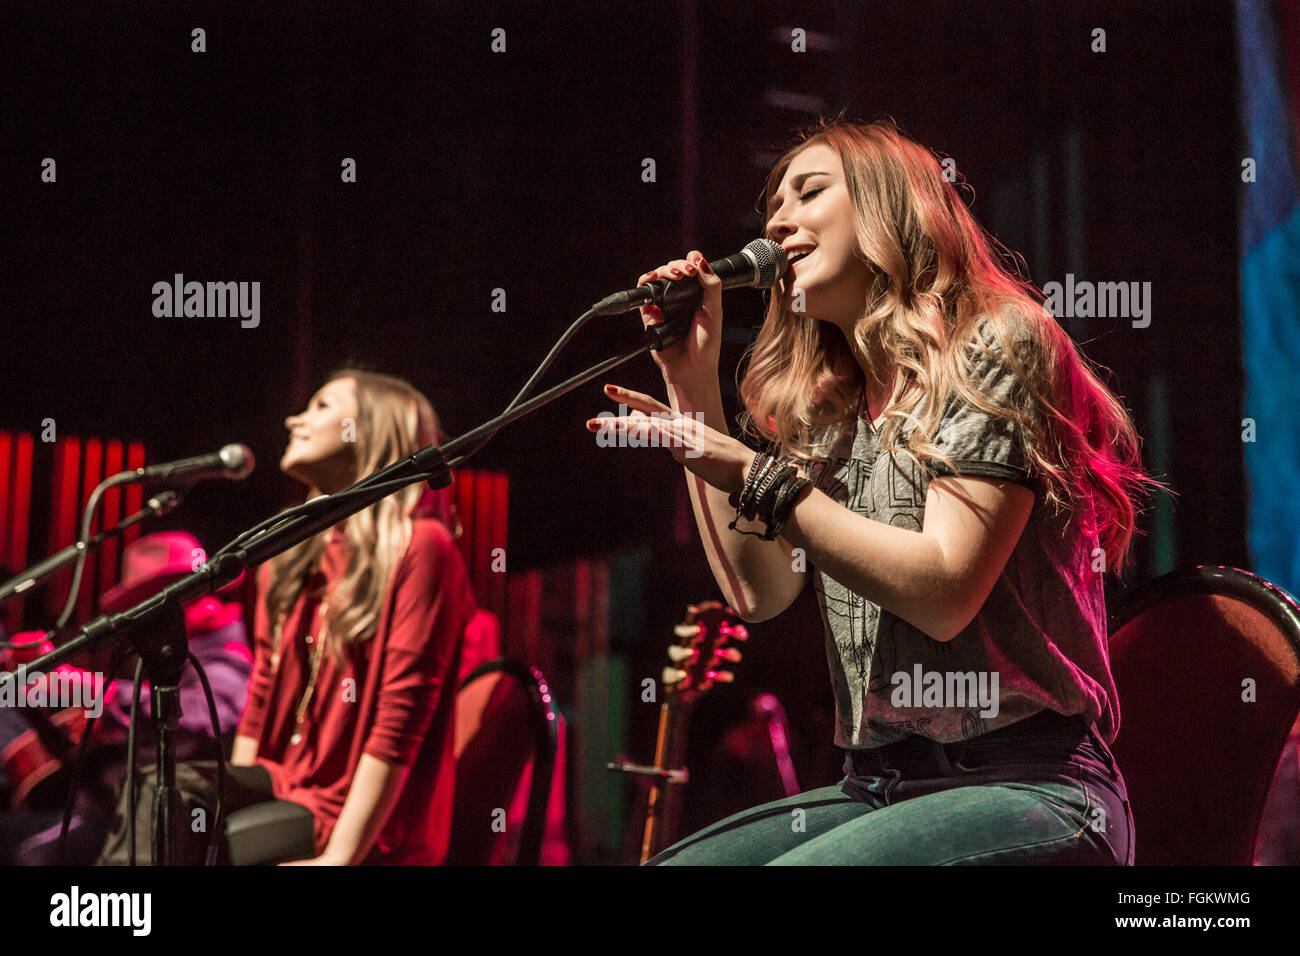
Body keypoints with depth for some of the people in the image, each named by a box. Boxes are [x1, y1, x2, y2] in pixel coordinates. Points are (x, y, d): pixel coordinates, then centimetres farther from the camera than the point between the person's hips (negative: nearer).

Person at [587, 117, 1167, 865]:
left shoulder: (998, 342, -5)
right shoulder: (830, 408, 18)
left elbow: (944, 592, -15)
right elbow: (757, 590, 6)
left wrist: (753, 477, -19)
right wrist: (693, 383, 9)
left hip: (1027, 787, -7)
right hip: (879, 790, 7)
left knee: (787, 882, -30)